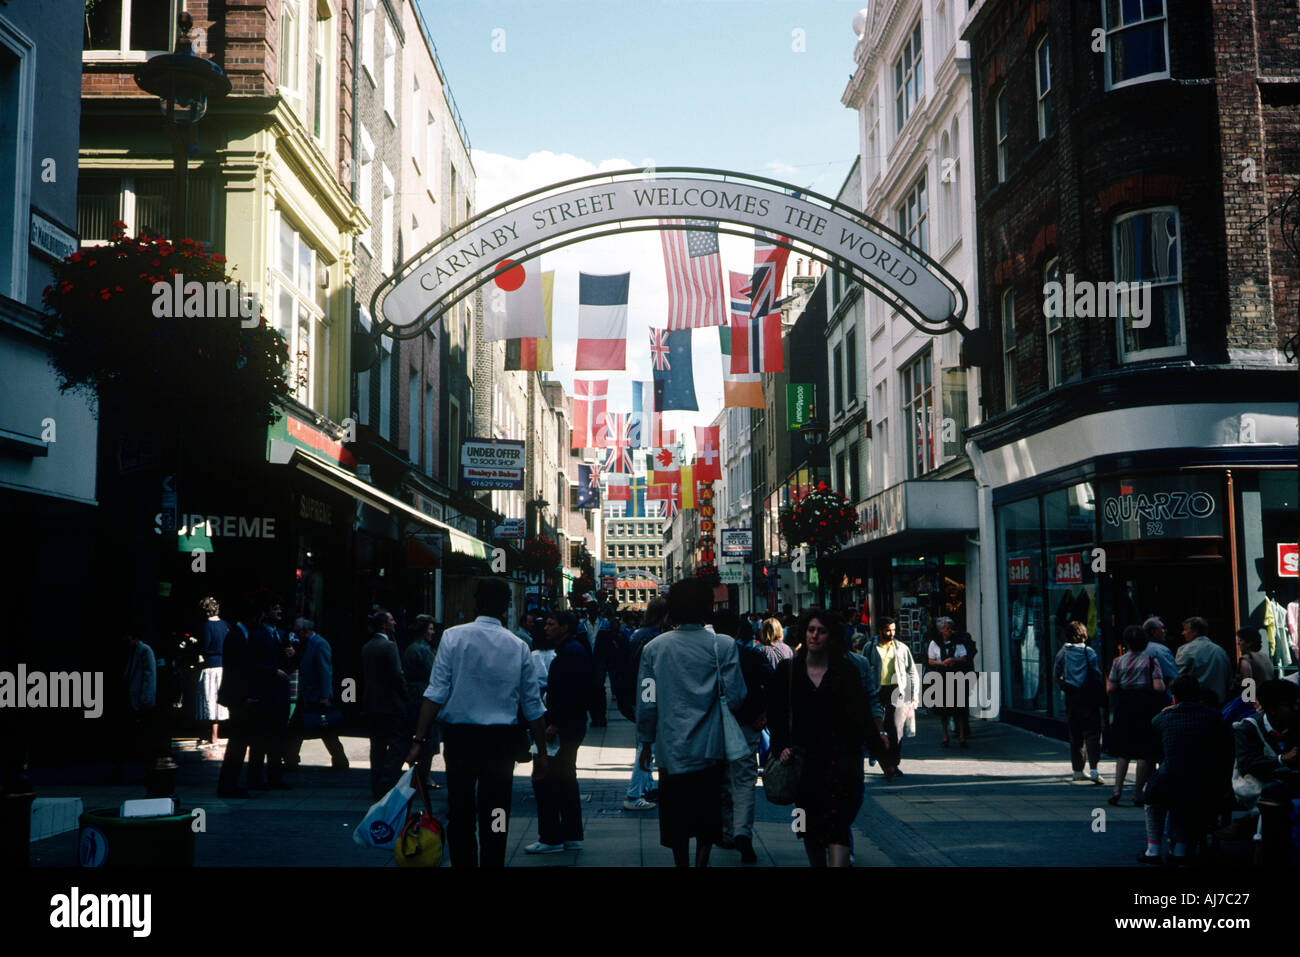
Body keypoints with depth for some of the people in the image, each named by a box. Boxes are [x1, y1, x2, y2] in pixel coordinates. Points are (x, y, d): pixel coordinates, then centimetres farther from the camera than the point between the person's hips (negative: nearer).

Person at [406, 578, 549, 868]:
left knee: (460, 815, 9)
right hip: (502, 739, 1)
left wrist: (420, 739, -6)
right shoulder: (518, 646, 4)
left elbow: (436, 692, -8)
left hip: (459, 735, -1)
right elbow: (533, 705, 7)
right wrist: (541, 751, 14)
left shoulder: (453, 637, -2)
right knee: (496, 817, 7)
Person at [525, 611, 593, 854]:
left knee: (544, 779, -7)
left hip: (564, 728, -11)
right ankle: (572, 835, 21)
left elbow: (569, 693, -24)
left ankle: (551, 838, -3)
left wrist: (554, 725, -24)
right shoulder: (569, 649, 17)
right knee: (565, 778, 15)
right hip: (569, 726, 11)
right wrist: (550, 717, 16)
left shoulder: (572, 652, -16)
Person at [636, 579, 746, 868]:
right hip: (710, 750, -1)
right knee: (707, 819, 11)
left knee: (676, 822, 13)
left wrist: (646, 743, 10)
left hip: (671, 750, 1)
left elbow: (646, 703, -1)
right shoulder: (723, 646, -7)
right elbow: (736, 698, -8)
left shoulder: (653, 648, -2)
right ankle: (701, 860, 2)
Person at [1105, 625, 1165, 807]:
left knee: (1122, 750, 12)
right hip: (1146, 708, -2)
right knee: (1145, 752, 4)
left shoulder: (1118, 661, 2)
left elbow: (1110, 689, 0)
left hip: (1124, 705, 2)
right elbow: (1159, 687, -12)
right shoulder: (1151, 660, -4)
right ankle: (1138, 793, 3)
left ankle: (1117, 789, 0)